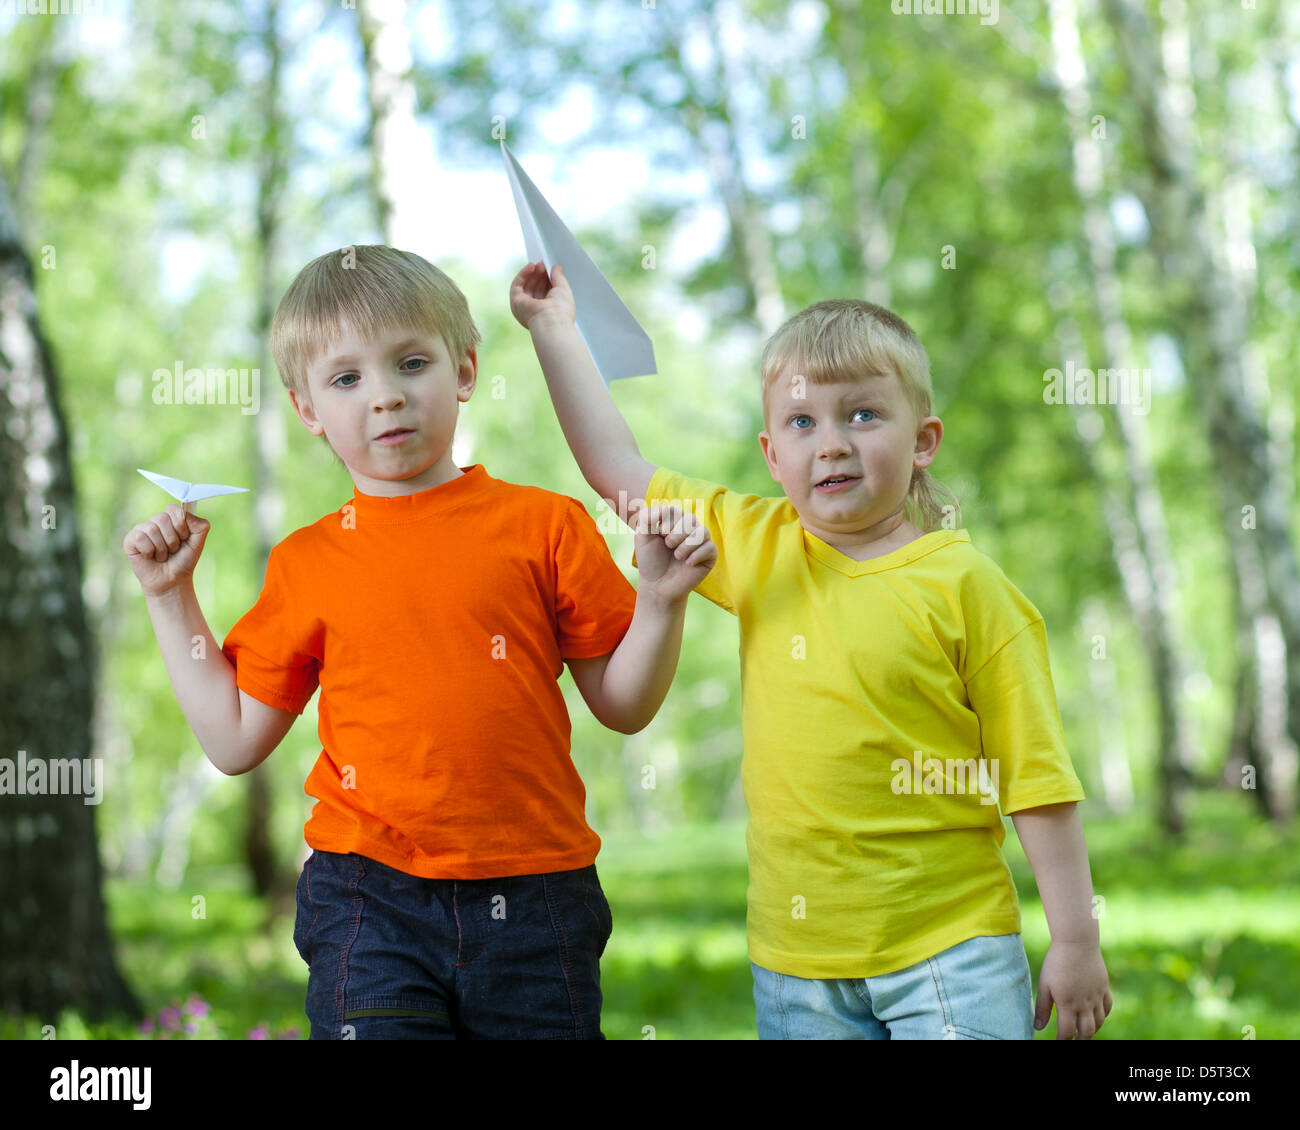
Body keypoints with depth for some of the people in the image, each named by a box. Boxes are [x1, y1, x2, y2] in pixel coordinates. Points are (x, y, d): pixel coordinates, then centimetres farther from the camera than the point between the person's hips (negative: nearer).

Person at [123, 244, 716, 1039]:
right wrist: (170, 596, 9)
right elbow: (235, 741, 11)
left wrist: (663, 600, -11)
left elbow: (623, 705, 5)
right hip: (371, 899, 1)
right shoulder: (306, 563, 7)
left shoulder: (545, 525, 2)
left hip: (532, 897, 0)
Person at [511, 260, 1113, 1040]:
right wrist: (555, 330, 17)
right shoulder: (757, 549, 6)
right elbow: (618, 467, 15)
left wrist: (1077, 942, -6)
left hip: (949, 952, -4)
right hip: (797, 965, 4)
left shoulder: (965, 585, -7)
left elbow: (1036, 775, -6)